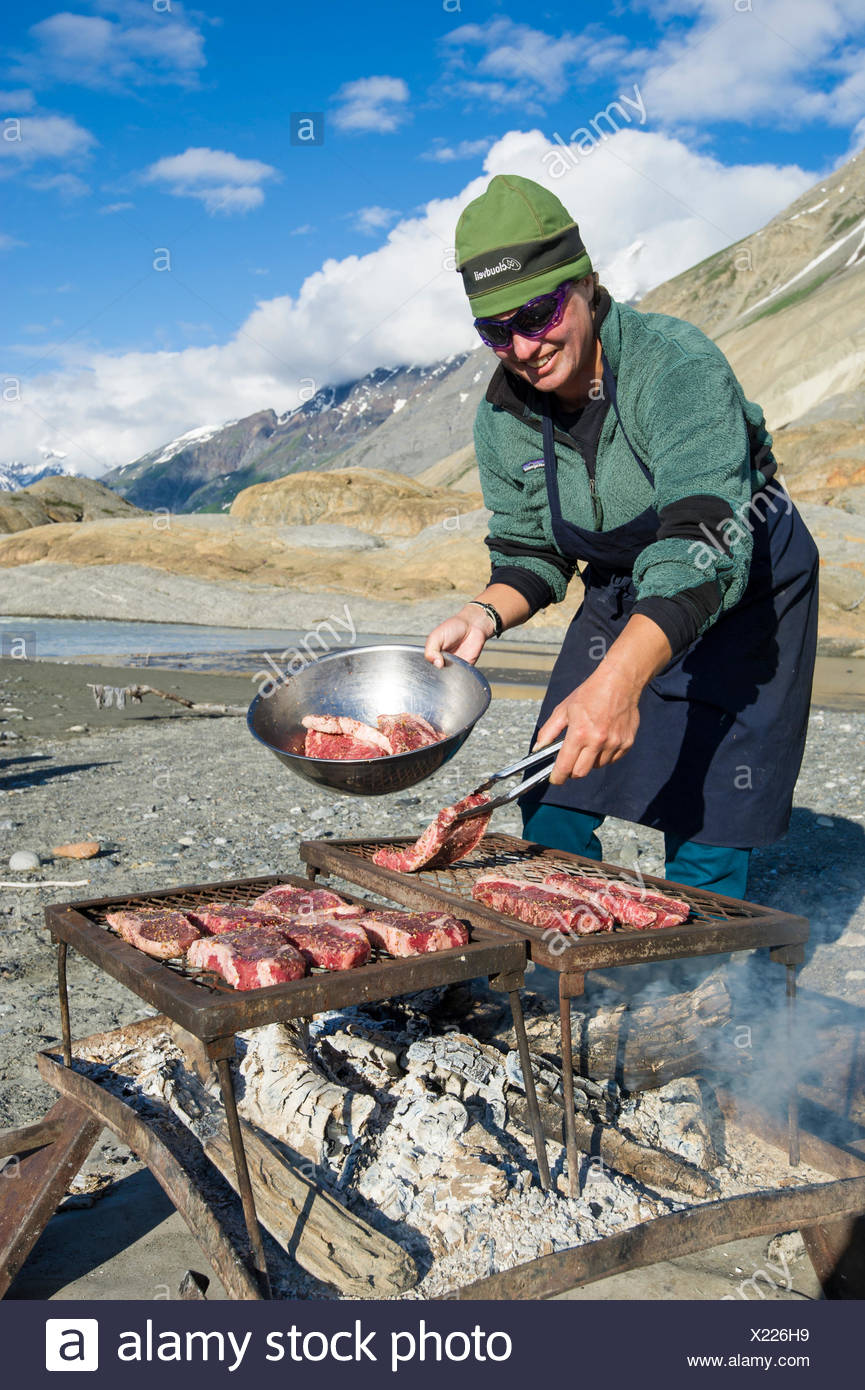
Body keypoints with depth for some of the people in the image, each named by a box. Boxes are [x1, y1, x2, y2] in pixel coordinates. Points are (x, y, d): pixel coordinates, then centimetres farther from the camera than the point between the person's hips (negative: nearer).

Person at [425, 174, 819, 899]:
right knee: (551, 811, 3)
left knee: (706, 841, -8)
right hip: (624, 598, 5)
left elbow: (706, 545, -40)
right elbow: (531, 555, 2)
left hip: (744, 593, -5)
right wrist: (487, 613, -21)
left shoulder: (676, 363, -28)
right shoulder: (503, 415, -10)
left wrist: (620, 679, -53)